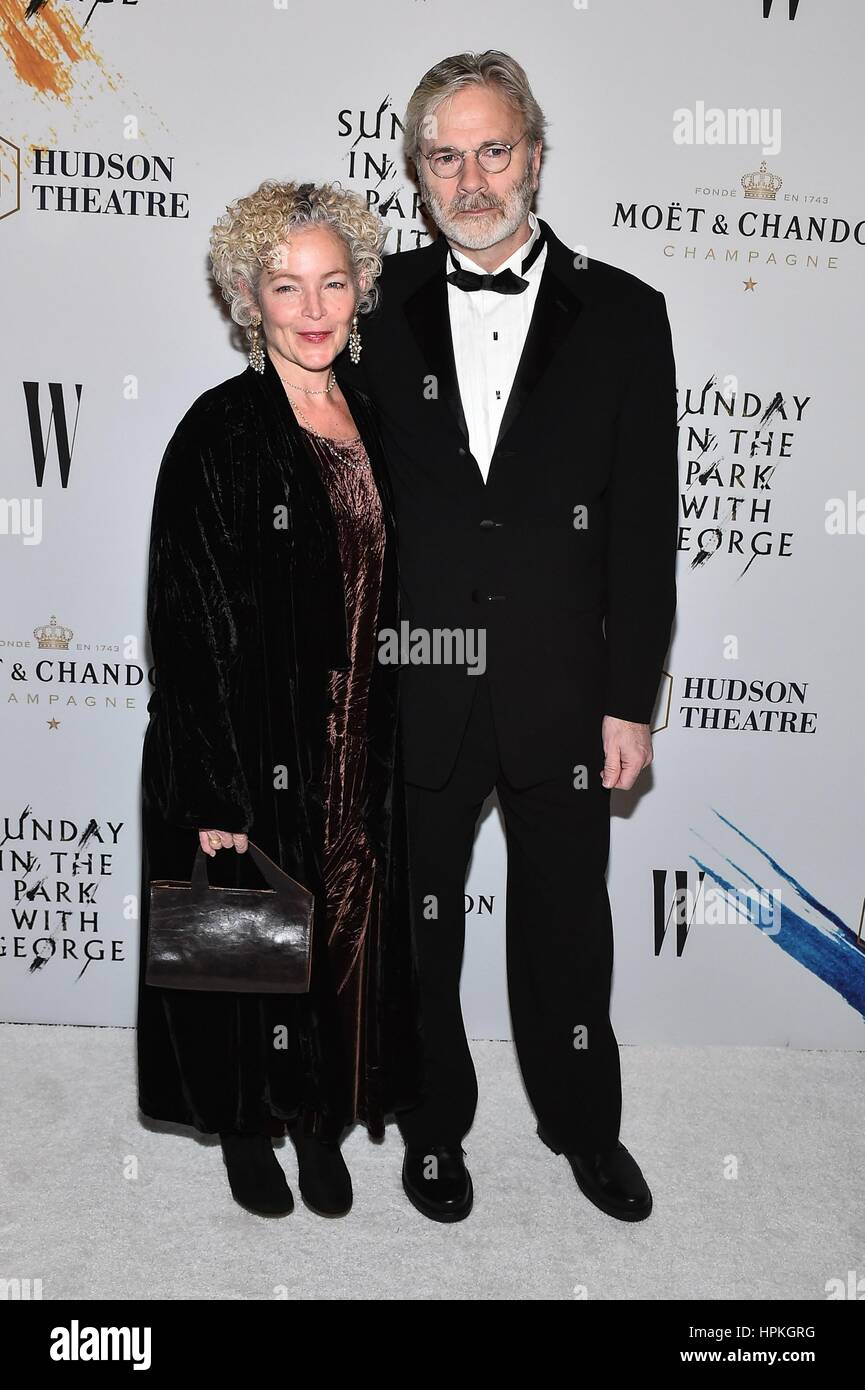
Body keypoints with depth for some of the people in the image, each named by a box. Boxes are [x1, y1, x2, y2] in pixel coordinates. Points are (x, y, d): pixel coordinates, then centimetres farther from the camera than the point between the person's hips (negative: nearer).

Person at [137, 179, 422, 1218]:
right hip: (251, 759, -5)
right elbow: (191, 622, -15)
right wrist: (214, 794, -17)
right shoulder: (219, 432, -12)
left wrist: (380, 759, 12)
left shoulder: (366, 423, 7)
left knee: (345, 936, 16)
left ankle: (322, 1125, 37)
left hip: (355, 762, 6)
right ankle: (247, 1126, 36)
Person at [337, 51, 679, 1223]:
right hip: (408, 692, 1)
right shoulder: (378, 308, 2)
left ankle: (585, 1126, 41)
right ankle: (434, 1125, 40)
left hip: (562, 696, 0)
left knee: (567, 930, 16)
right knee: (414, 929, 16)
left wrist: (631, 700, -5)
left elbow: (645, 525, -2)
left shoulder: (622, 314, 0)